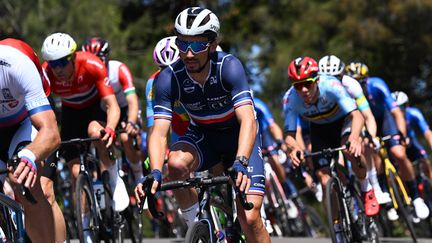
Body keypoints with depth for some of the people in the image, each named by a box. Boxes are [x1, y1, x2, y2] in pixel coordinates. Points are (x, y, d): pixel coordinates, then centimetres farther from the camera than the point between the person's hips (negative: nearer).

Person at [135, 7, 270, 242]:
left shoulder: (229, 66, -29)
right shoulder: (168, 79, -23)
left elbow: (247, 120, -39)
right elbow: (159, 132, -29)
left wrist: (241, 162, -56)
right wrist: (155, 173, -48)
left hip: (239, 137, -2)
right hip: (202, 135, 2)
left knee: (250, 219, -15)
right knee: (176, 163, -33)